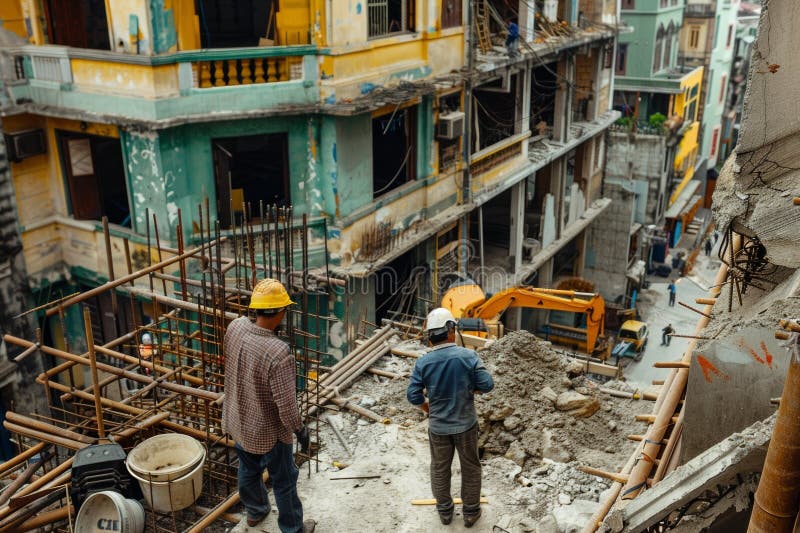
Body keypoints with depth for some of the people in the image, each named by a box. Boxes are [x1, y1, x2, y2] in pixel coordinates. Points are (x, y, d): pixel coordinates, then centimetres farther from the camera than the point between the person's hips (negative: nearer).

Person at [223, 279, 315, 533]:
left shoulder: (235, 327, -17)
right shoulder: (278, 353, -38)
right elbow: (286, 404, -29)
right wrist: (300, 430, -10)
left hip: (237, 421, 7)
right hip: (267, 431, -6)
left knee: (248, 470, 30)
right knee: (284, 480, 19)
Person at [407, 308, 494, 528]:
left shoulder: (423, 363, -14)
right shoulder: (468, 356, -19)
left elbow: (413, 396, -10)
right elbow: (487, 384, -17)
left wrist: (428, 408, 8)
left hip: (438, 427, 1)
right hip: (465, 424, -1)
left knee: (439, 469, 21)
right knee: (470, 468, 18)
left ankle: (445, 511, 37)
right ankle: (471, 512, 31)